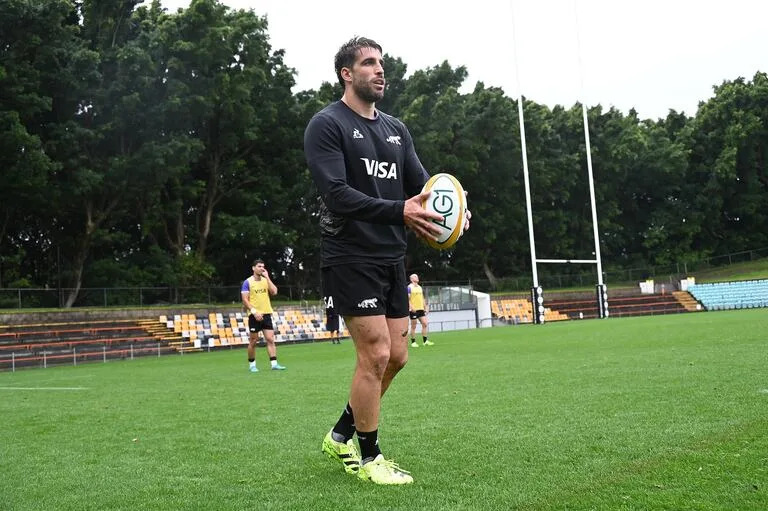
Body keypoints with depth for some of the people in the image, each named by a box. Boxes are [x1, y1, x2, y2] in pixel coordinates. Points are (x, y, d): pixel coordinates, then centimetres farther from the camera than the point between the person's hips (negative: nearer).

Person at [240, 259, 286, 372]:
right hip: (254, 316, -4)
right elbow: (245, 300, -8)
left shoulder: (266, 280, 11)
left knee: (270, 339, -3)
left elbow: (274, 292, -5)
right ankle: (252, 364, 15)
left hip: (266, 314, 4)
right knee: (253, 341, 3)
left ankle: (274, 364, -5)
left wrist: (267, 277, -6)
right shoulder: (248, 282, -3)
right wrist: (254, 311, -18)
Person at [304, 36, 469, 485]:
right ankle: (368, 457, 10)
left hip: (392, 258, 8)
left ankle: (342, 435, 27)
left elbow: (421, 184, 11)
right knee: (376, 354, -7)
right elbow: (337, 194, -20)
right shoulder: (327, 125, -8)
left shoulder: (396, 129, 15)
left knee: (396, 356, 9)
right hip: (351, 259, -8)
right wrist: (398, 211, -30)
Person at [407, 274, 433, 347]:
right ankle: (413, 342, 7)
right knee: (413, 326, 0)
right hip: (413, 310, -6)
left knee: (424, 324, 0)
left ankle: (425, 341, 6)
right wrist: (411, 307, -22)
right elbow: (407, 298, -11)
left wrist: (425, 307, 14)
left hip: (421, 309, 6)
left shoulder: (420, 287, 16)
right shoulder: (409, 287, -4)